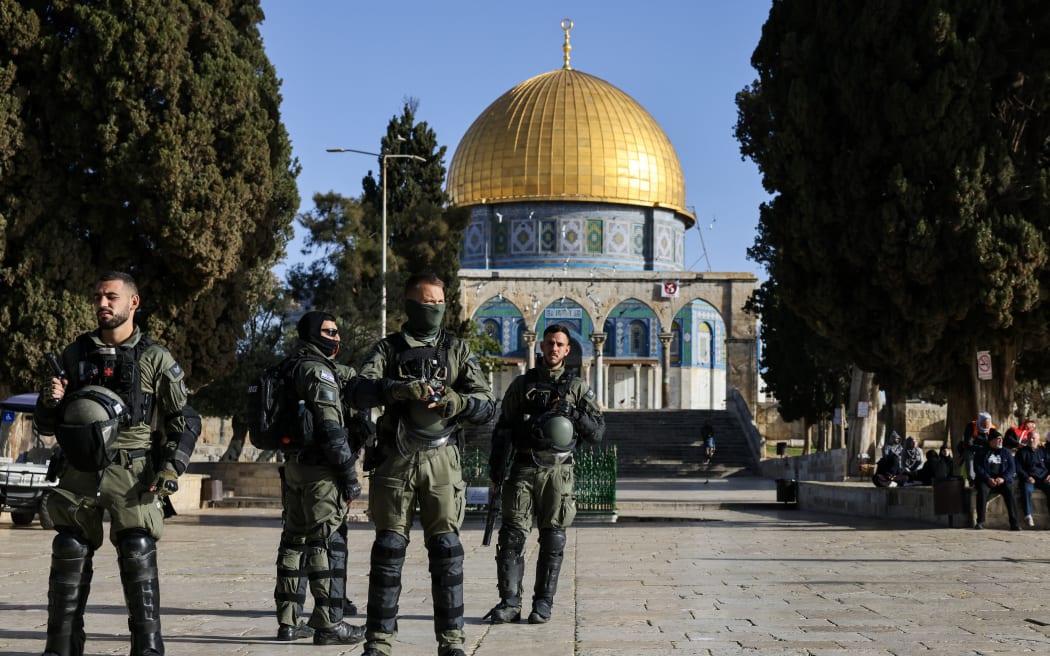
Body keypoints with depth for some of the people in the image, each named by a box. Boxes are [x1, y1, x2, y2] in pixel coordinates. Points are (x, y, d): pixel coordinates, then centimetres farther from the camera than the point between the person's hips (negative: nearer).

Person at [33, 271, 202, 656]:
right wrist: (48, 402, -7)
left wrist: (172, 468, -9)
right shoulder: (75, 355, 11)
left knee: (138, 556, -8)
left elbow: (184, 421, 4)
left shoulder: (155, 359, 3)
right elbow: (46, 425, 16)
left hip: (132, 475, -3)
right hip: (80, 474, 3)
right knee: (69, 557, 4)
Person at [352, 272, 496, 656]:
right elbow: (360, 393, -11)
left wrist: (457, 402, -17)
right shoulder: (388, 348, 6)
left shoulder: (458, 350, 9)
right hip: (395, 461, 0)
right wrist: (402, 389, -27)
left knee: (446, 549, -2)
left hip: (441, 461, 1)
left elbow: (488, 407, 3)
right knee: (388, 549, 1)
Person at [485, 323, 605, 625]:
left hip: (557, 471, 0)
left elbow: (597, 431, 4)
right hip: (523, 468, 1)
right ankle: (509, 603, -3)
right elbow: (503, 428, 11)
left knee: (552, 541, 2)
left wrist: (572, 413, -12)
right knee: (512, 535, -7)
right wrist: (496, 464, 0)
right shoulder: (521, 384, 11)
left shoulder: (577, 387, 8)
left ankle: (543, 604, 10)